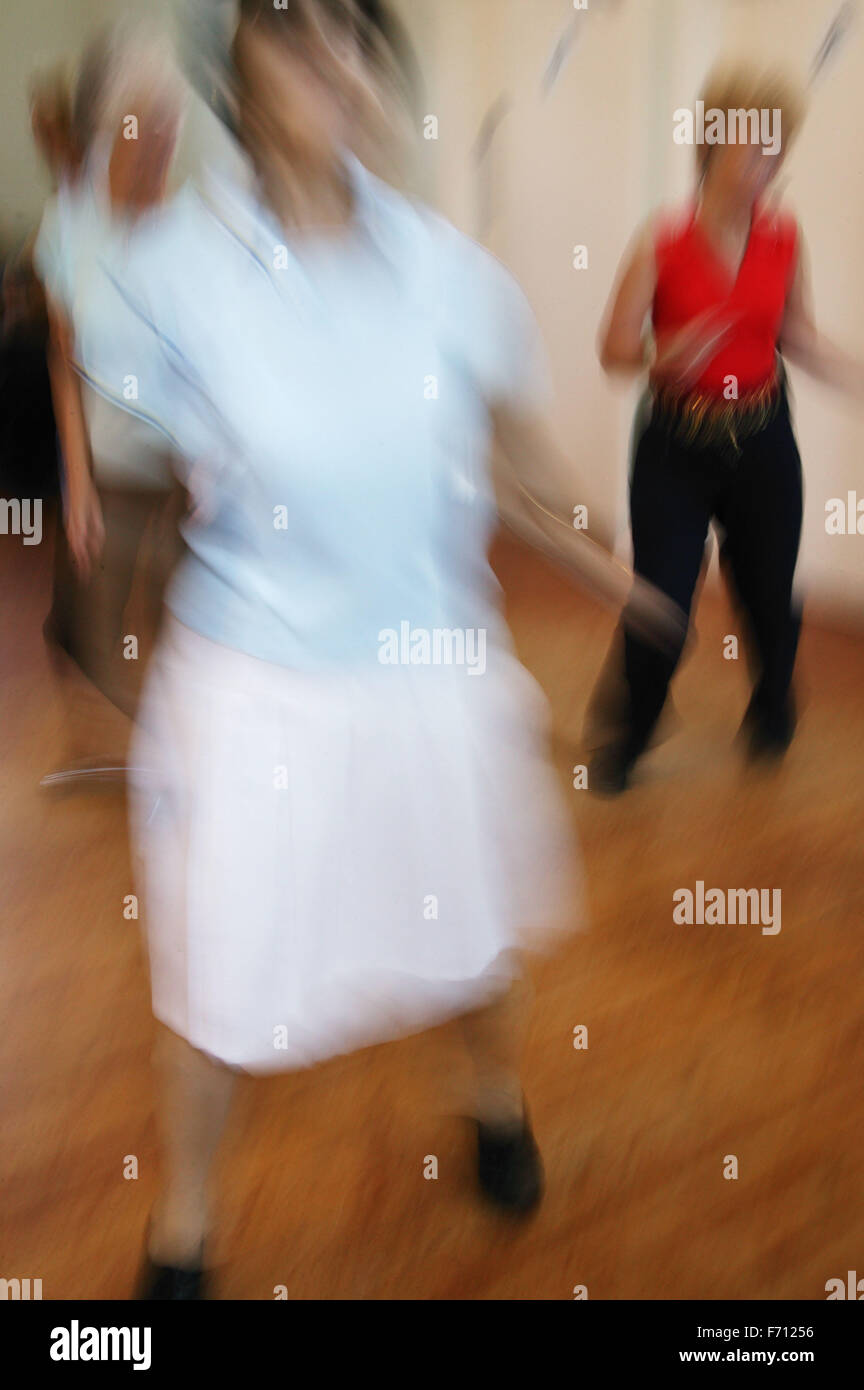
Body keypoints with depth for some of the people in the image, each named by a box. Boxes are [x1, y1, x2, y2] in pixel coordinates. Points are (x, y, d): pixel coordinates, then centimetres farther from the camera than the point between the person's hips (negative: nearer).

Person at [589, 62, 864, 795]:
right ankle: (624, 740, 23)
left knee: (769, 592, 10)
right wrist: (669, 357, -27)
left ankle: (772, 713, 42)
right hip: (677, 443, -3)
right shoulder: (663, 242, -11)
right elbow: (616, 349, -8)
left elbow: (801, 340, 10)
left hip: (763, 440, 3)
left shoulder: (785, 238, 0)